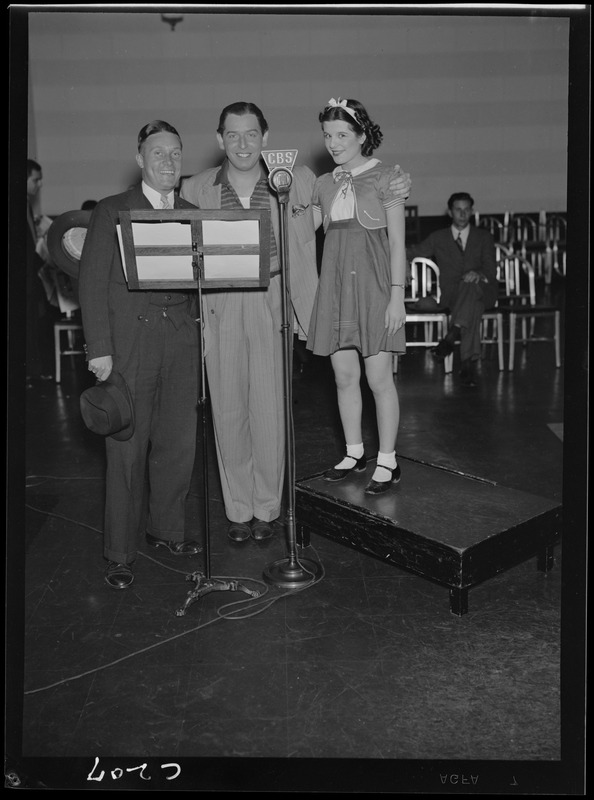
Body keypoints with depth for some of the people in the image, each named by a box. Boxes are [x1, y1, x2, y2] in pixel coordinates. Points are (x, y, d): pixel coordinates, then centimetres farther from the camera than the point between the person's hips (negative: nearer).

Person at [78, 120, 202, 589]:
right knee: (127, 450, -1)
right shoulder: (112, 212, 4)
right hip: (129, 346, -3)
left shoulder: (193, 215, 15)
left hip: (182, 344, 4)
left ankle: (168, 530, 26)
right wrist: (99, 349, -9)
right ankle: (121, 553, 10)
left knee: (180, 443, 7)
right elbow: (93, 283, -1)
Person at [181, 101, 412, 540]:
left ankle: (267, 508, 19)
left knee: (270, 410, 1)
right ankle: (238, 510, 21)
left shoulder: (296, 180, 5)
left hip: (271, 305, -1)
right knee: (228, 411, 6)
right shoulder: (195, 190, 5)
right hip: (220, 310, 1)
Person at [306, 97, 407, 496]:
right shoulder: (324, 184, 13)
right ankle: (355, 452, 23)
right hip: (335, 284, 5)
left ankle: (388, 462, 9)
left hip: (373, 283, -5)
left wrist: (397, 295, -11)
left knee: (379, 377, -2)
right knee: (344, 376, 8)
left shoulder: (383, 176, -1)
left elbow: (397, 242, -5)